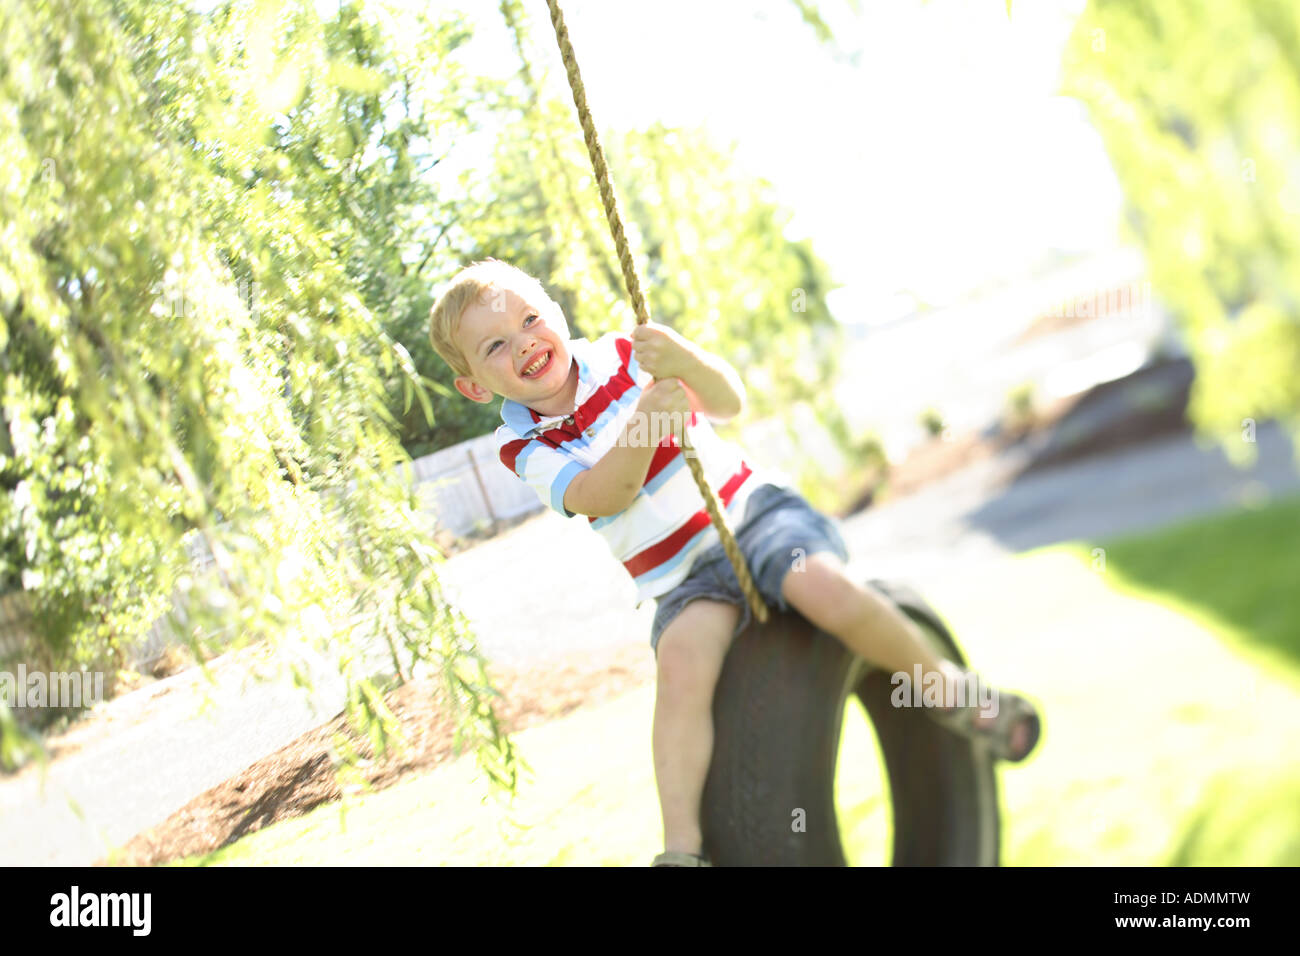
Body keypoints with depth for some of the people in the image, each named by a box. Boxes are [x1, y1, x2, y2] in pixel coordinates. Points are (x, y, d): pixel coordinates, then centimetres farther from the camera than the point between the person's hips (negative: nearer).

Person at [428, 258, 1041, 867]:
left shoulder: (617, 355, 2)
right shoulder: (521, 443, 2)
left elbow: (729, 402, -8)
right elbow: (602, 497, -16)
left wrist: (683, 361, -30)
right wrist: (642, 422, -33)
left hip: (751, 509, 0)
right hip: (684, 577, 1)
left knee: (828, 592, -30)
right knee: (681, 665, -30)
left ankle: (944, 686, -7)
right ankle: (682, 848, -30)